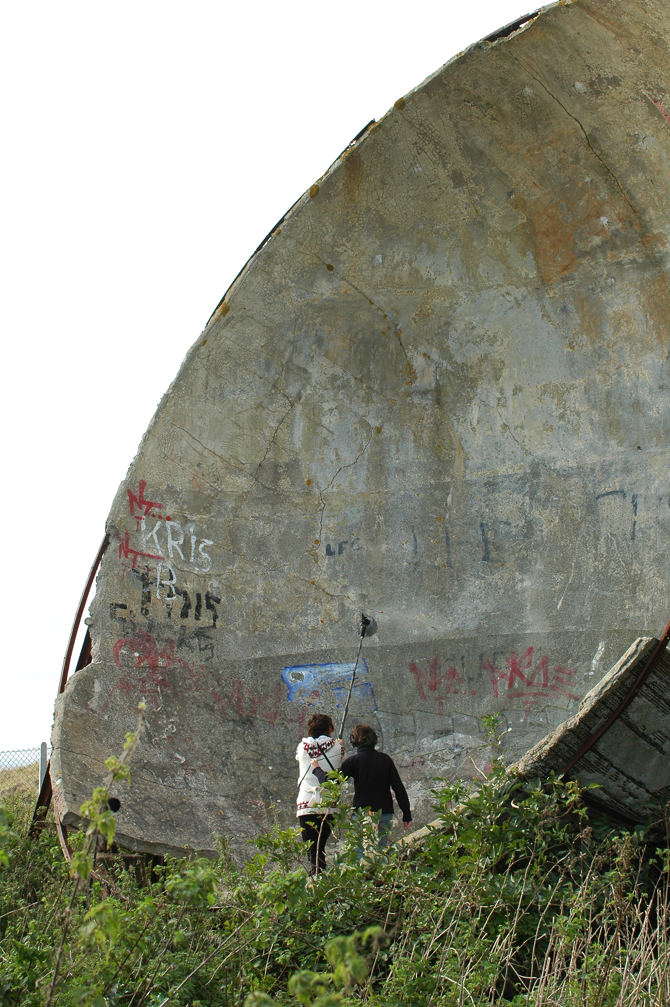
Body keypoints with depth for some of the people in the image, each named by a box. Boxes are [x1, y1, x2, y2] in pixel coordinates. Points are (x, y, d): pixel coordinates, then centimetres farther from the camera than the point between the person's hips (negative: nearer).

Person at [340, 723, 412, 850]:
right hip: (385, 815, 3)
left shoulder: (353, 761, -5)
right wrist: (407, 814, 7)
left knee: (359, 855, 0)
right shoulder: (385, 759, 5)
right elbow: (399, 788, 2)